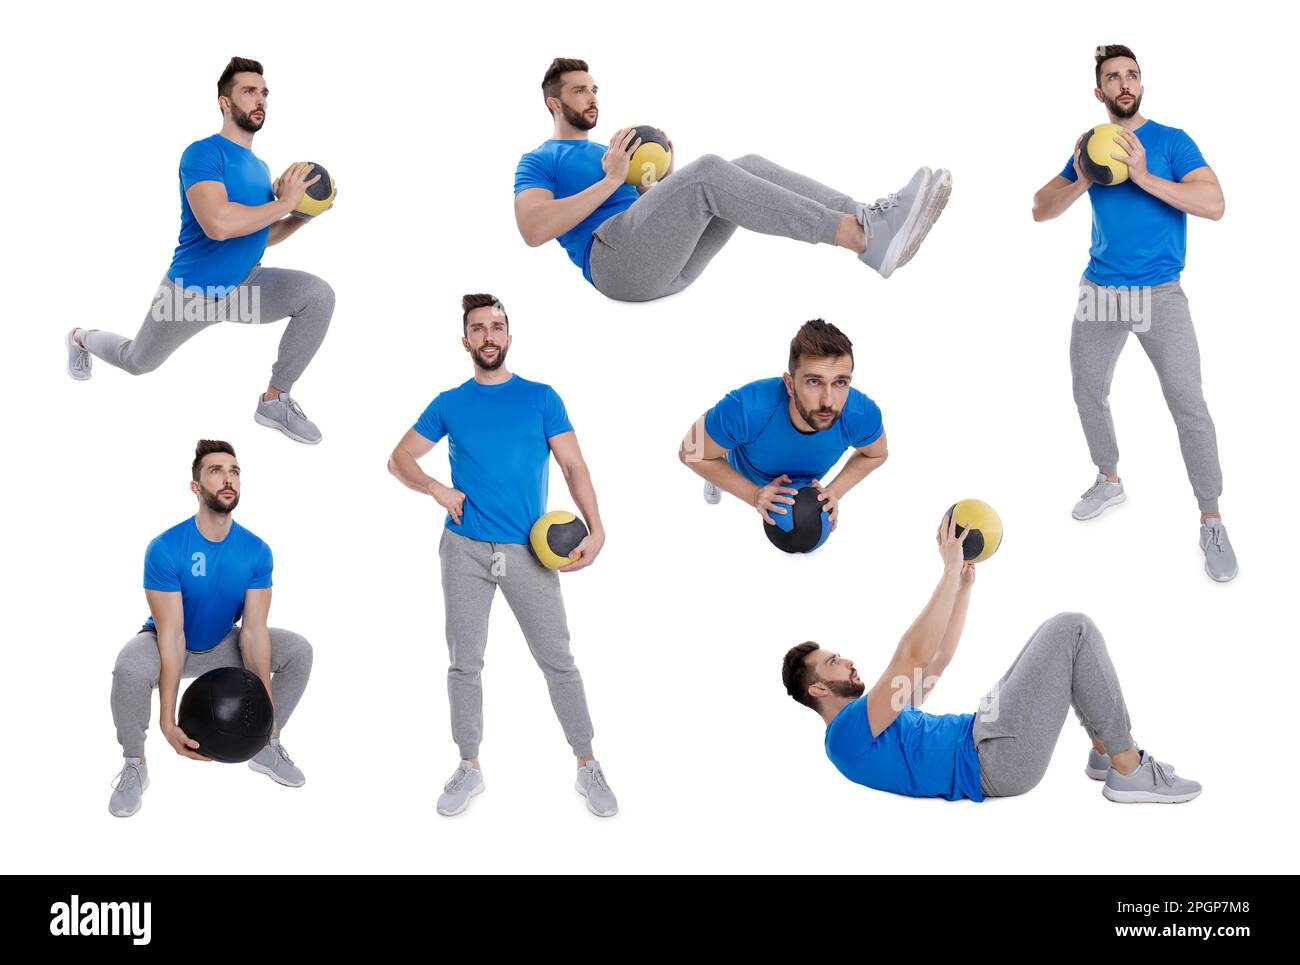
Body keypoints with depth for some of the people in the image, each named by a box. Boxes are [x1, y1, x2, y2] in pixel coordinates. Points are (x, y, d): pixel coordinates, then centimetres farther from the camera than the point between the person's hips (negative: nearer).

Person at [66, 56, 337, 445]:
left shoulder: (260, 167, 5)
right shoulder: (203, 153, -21)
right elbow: (218, 224, -36)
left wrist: (303, 215, -2)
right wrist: (284, 203, -28)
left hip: (244, 287, 5)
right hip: (191, 291, -5)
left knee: (319, 295, -20)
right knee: (137, 362, 18)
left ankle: (275, 400, -9)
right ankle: (82, 339, 55)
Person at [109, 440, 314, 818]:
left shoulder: (256, 552, -16)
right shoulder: (166, 549, -29)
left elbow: (253, 629, -18)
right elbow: (171, 635, -31)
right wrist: (167, 720, -36)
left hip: (223, 645, 4)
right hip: (169, 645, -4)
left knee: (299, 651, -13)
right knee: (130, 669, -37)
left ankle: (266, 748, 6)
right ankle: (135, 765, -12)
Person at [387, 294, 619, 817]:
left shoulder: (541, 398, 4)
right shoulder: (449, 404, 8)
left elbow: (574, 466, -1)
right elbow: (399, 459, 13)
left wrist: (595, 528, -14)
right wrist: (436, 489, -6)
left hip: (529, 552, -1)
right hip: (465, 551, 1)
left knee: (559, 661, -1)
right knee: (465, 664, 7)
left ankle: (587, 766, 10)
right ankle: (469, 768, 20)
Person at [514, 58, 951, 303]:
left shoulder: (605, 153, 35)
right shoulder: (539, 161, 11)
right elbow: (533, 230, -11)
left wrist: (663, 180, 7)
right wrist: (611, 180, -11)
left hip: (670, 262, 8)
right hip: (616, 260, -8)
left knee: (749, 166, -11)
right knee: (707, 170, -29)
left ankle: (869, 218, -30)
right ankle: (860, 235, -43)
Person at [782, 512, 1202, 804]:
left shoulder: (872, 717, 23)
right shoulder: (848, 735, -11)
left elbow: (938, 660, 29)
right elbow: (913, 655, -22)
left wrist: (964, 583, 22)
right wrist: (949, 571, -19)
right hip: (998, 760, -11)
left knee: (1066, 632, 13)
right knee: (1073, 631, -13)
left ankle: (1106, 749, 12)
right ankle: (1130, 770, -8)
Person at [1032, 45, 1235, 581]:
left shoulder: (1171, 142, -6)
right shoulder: (1090, 148, 7)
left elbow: (1214, 205, -19)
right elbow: (1040, 211, 3)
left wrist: (1143, 176, -26)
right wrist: (1082, 181, -15)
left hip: (1159, 294, -5)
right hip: (1100, 292, 5)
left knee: (1188, 405, -13)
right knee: (1088, 395, 15)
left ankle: (1211, 522, -5)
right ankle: (1109, 482, 39)